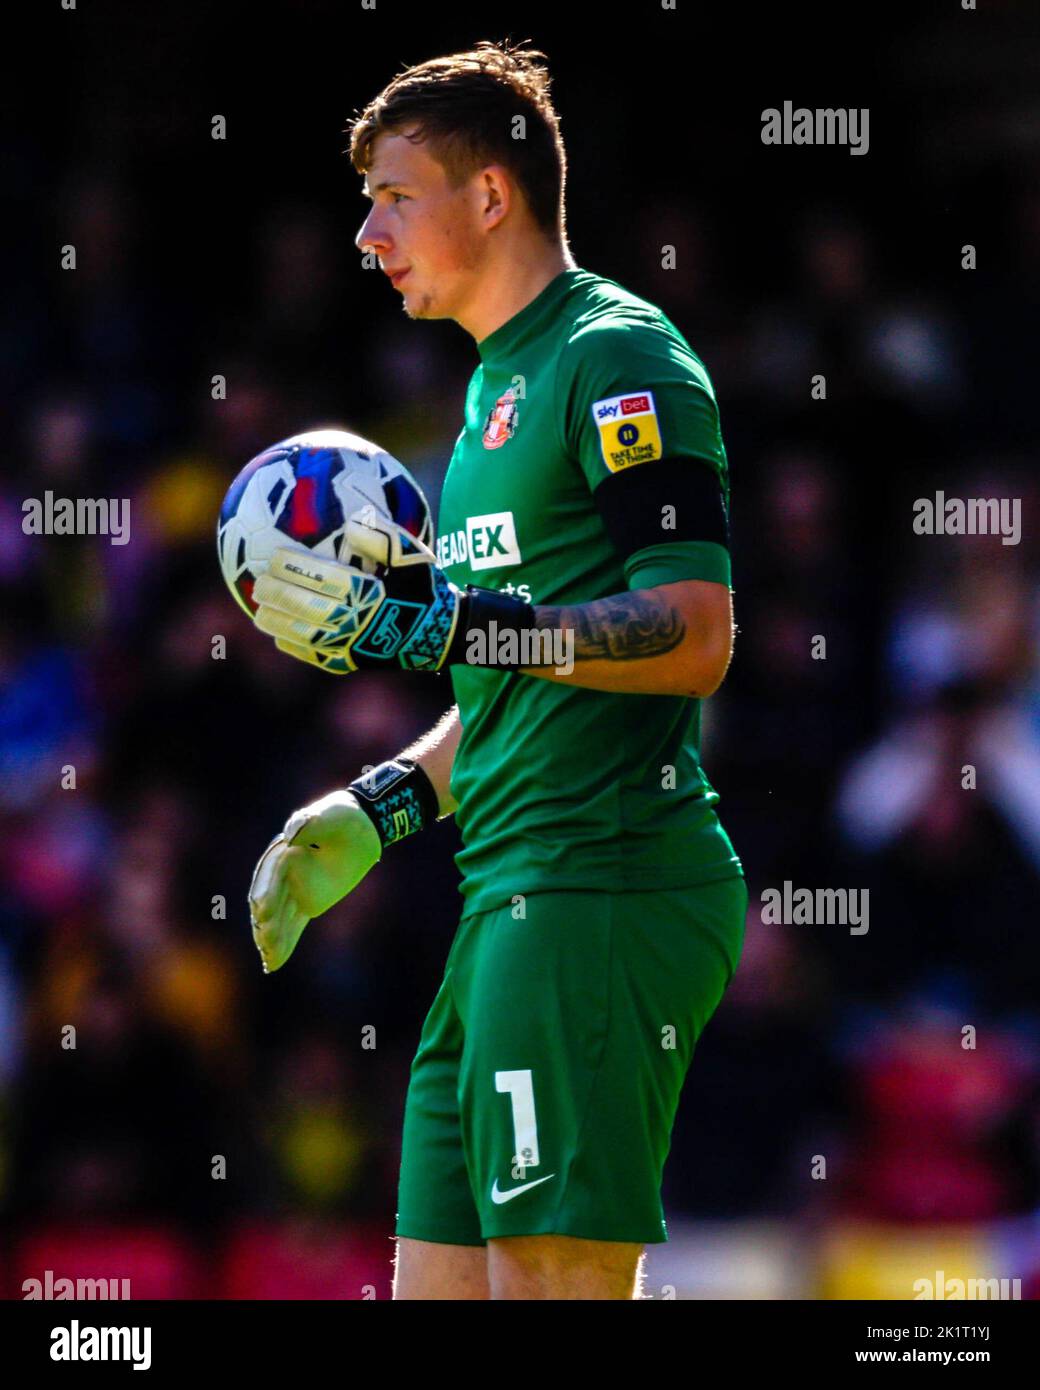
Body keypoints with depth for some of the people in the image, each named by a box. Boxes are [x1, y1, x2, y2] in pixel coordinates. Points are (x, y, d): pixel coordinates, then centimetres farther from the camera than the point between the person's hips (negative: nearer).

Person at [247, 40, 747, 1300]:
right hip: (514, 898, 10)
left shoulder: (618, 357, -8)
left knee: (552, 1273, -13)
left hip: (600, 888, -10)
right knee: (441, 1275, 9)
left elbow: (692, 636, -18)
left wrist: (443, 625, -21)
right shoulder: (503, 383, 22)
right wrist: (382, 805, 20)